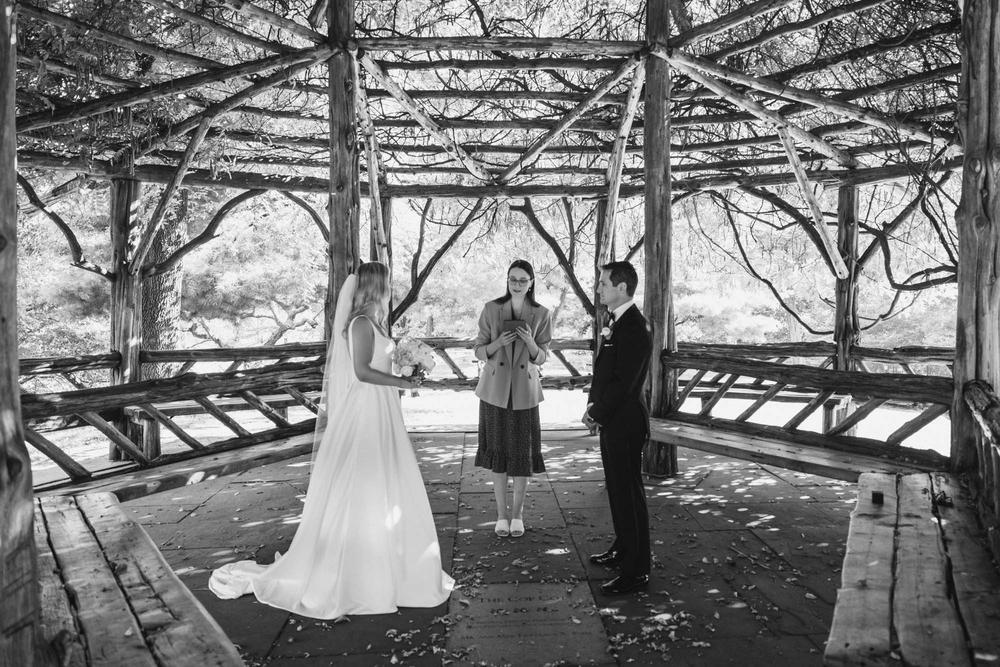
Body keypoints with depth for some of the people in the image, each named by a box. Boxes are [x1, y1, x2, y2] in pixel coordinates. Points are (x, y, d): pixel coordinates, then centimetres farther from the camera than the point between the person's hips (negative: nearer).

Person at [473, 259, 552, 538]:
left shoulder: (541, 314, -3)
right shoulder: (491, 309, -3)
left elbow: (541, 358, 1)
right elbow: (480, 351, 0)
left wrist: (529, 341, -20)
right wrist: (498, 342, -20)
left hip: (524, 392, 0)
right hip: (495, 390, 0)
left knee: (523, 454, 5)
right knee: (498, 453, 8)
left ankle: (517, 514, 23)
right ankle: (501, 514, 22)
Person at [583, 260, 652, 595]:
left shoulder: (634, 328, -21)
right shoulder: (616, 322, 10)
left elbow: (623, 382, -24)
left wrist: (596, 413, -13)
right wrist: (593, 404, 5)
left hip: (625, 423, -10)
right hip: (612, 420, 10)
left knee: (629, 493, -1)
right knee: (617, 489, 21)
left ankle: (637, 571, 10)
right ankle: (623, 548, 38)